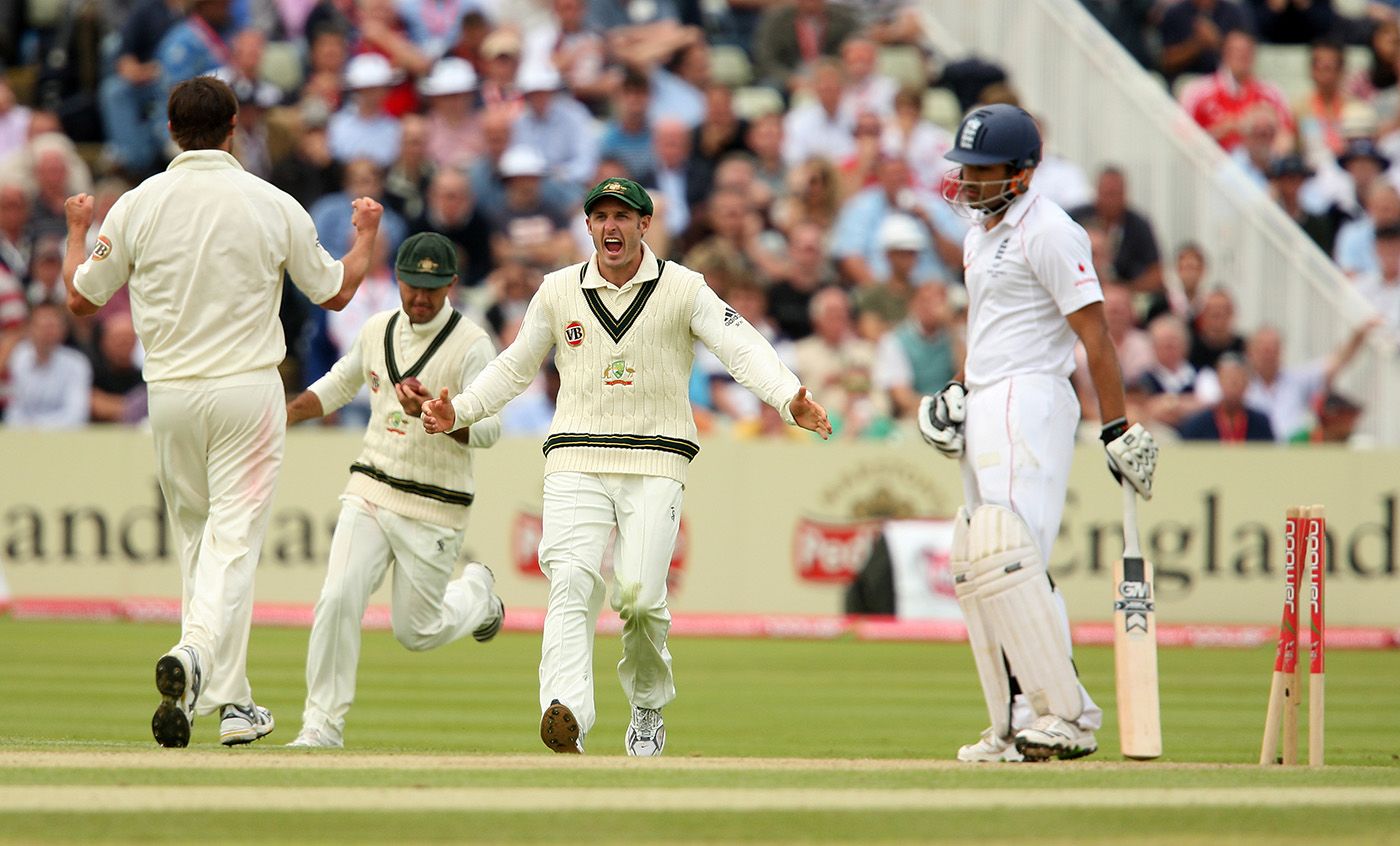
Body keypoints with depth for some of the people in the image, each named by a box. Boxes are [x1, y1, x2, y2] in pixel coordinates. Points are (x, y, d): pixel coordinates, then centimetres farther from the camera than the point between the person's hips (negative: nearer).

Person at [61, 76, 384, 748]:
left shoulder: (138, 206, -3)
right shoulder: (273, 207, -5)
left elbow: (81, 296, 7)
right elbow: (335, 292, 7)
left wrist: (77, 230, 26)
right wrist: (366, 234, 26)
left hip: (170, 391, 2)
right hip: (248, 388, -2)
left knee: (195, 535, 15)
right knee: (233, 537, -3)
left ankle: (231, 698, 16)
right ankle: (197, 652, -28)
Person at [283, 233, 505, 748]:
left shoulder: (472, 345, -11)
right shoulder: (377, 330, 7)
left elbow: (488, 429, -19)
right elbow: (341, 383, 25)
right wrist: (282, 415, 14)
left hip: (433, 509, -4)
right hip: (368, 493, 4)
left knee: (416, 632, 5)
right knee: (339, 599, -16)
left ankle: (476, 594, 38)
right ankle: (323, 725, -10)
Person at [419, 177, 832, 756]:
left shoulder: (683, 289, 3)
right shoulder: (559, 292, 12)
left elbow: (743, 349, -8)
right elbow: (514, 368, 22)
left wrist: (789, 400, -25)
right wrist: (458, 412, 9)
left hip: (655, 464, -2)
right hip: (576, 462, 2)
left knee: (640, 595, -15)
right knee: (572, 582, -20)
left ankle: (647, 711, 11)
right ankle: (567, 714, -35)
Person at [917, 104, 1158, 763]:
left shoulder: (1047, 232, -12)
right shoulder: (982, 231, 17)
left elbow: (1095, 335, -14)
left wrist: (1118, 430, -18)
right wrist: (957, 390, 14)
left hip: (1029, 402, -10)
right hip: (986, 410, 10)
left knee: (1009, 561, -18)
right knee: (976, 568, 7)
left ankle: (1070, 714, -16)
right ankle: (1016, 729, 9)